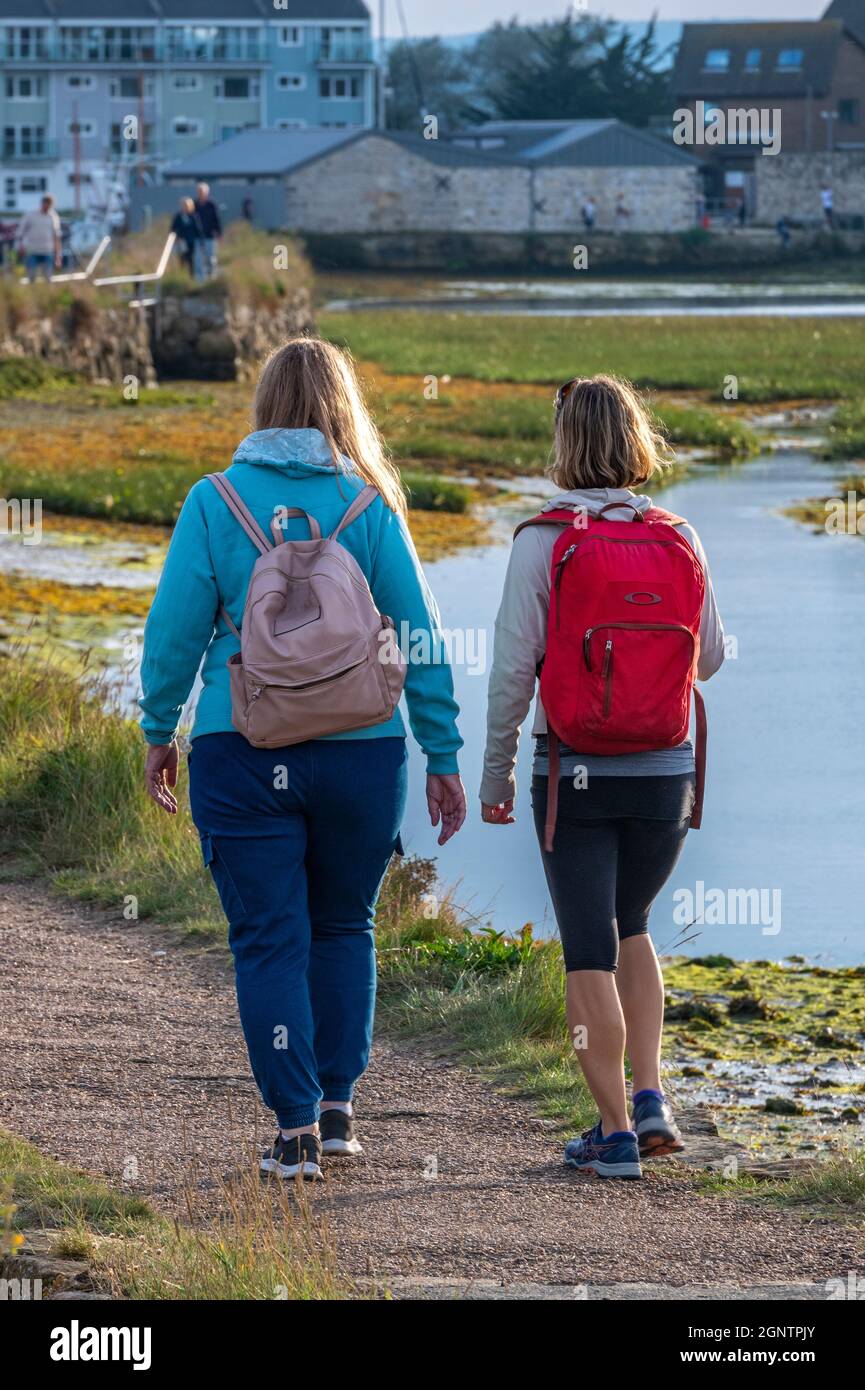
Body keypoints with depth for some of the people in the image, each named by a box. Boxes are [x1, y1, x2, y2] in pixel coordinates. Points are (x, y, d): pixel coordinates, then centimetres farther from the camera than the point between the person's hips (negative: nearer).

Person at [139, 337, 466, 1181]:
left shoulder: (214, 502, -2)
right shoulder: (369, 507, -1)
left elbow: (174, 629, -2)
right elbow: (419, 635, 0)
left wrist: (159, 732, 11)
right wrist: (442, 757, 6)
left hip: (242, 754, -1)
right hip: (359, 753, 1)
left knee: (269, 938, 3)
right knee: (343, 927, 19)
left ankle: (296, 1126, -1)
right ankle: (337, 1105, 19)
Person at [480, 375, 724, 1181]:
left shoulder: (543, 542, -10)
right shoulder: (681, 542, -1)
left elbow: (513, 669, -10)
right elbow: (710, 659, 8)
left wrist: (494, 775, 0)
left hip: (575, 774, -3)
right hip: (665, 773, 3)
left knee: (589, 952, 5)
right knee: (631, 927, 23)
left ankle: (615, 1132, 4)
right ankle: (650, 1098, 10)